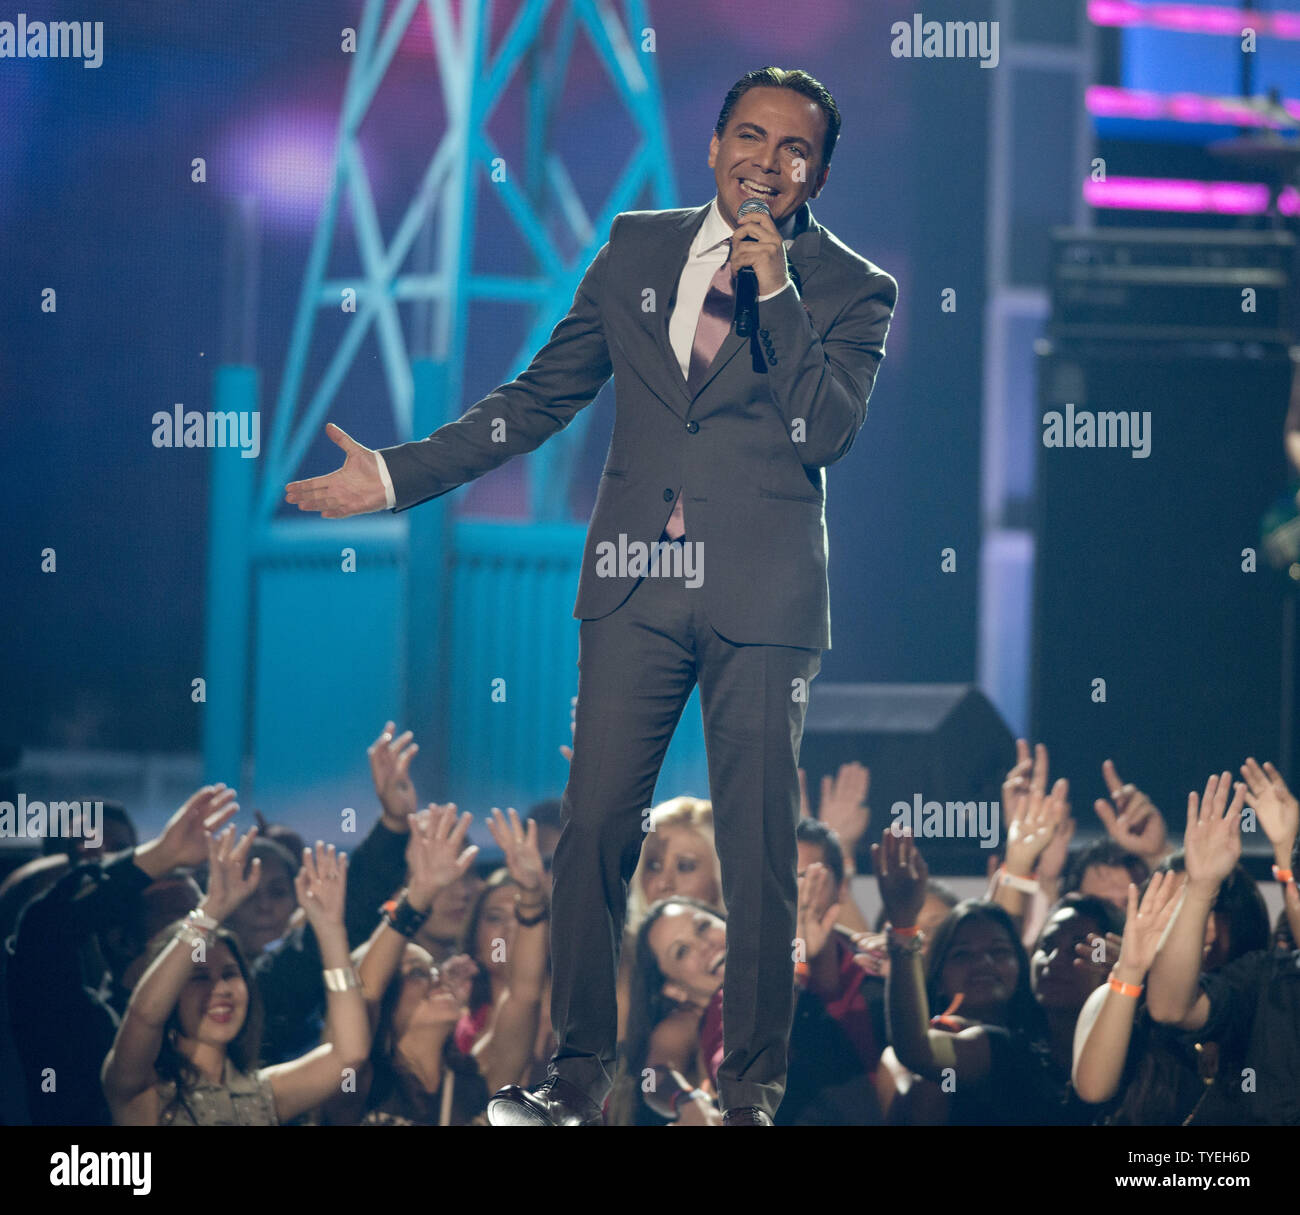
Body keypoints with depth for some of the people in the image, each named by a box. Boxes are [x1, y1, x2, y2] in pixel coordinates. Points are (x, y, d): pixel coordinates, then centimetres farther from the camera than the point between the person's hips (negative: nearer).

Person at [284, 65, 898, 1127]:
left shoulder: (850, 291, 4)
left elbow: (826, 433, -10)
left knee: (759, 852, 0)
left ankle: (754, 1087, 8)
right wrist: (397, 475, 10)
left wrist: (777, 295, -15)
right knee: (593, 829, -1)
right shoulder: (637, 252, 12)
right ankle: (578, 1073, 8)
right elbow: (541, 399, 15)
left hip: (762, 601, -2)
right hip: (638, 587, 2)